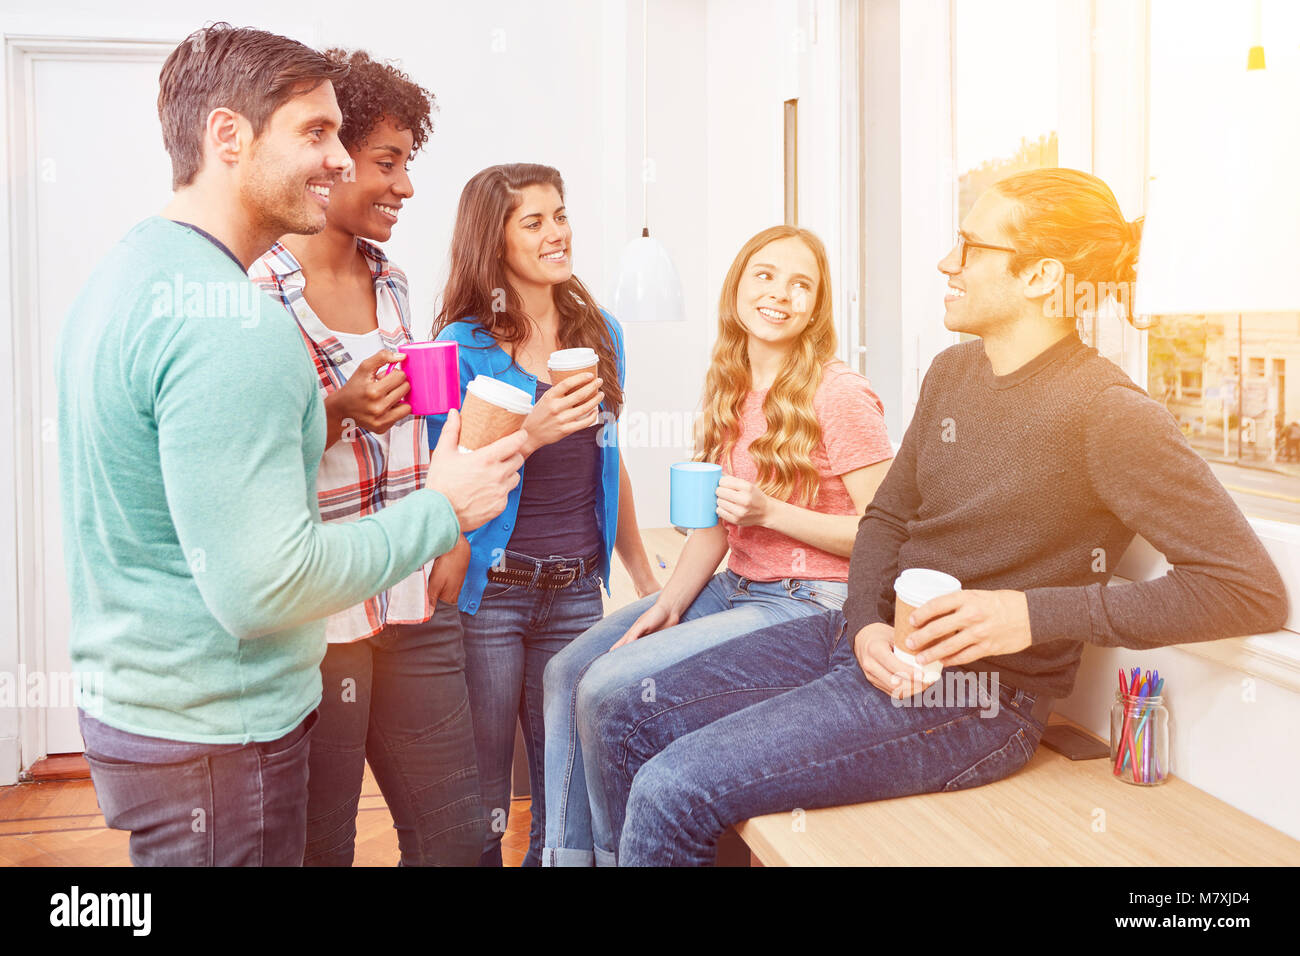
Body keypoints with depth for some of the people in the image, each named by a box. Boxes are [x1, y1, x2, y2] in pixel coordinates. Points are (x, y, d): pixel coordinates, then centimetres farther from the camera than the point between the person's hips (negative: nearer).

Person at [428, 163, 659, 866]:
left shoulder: (599, 334, 9)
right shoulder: (463, 346, -6)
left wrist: (645, 577, 18)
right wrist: (530, 435, -23)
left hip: (576, 591, 5)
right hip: (489, 591, -4)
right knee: (478, 806, 5)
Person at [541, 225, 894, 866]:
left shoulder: (840, 395, -14)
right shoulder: (732, 388, 9)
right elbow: (716, 518, 12)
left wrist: (771, 513, -21)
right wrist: (670, 604, 0)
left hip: (806, 603, -8)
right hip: (733, 589, 8)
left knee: (607, 686, -18)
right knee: (566, 670, -1)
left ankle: (617, 850, 8)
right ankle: (568, 852, 11)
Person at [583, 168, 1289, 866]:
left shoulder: (1108, 414, -15)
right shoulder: (951, 372, 8)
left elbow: (1255, 590, -17)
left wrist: (1034, 613, -21)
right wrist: (867, 625, -5)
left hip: (973, 696, -7)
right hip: (878, 645, 7)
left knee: (673, 790, -19)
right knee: (628, 720, 2)